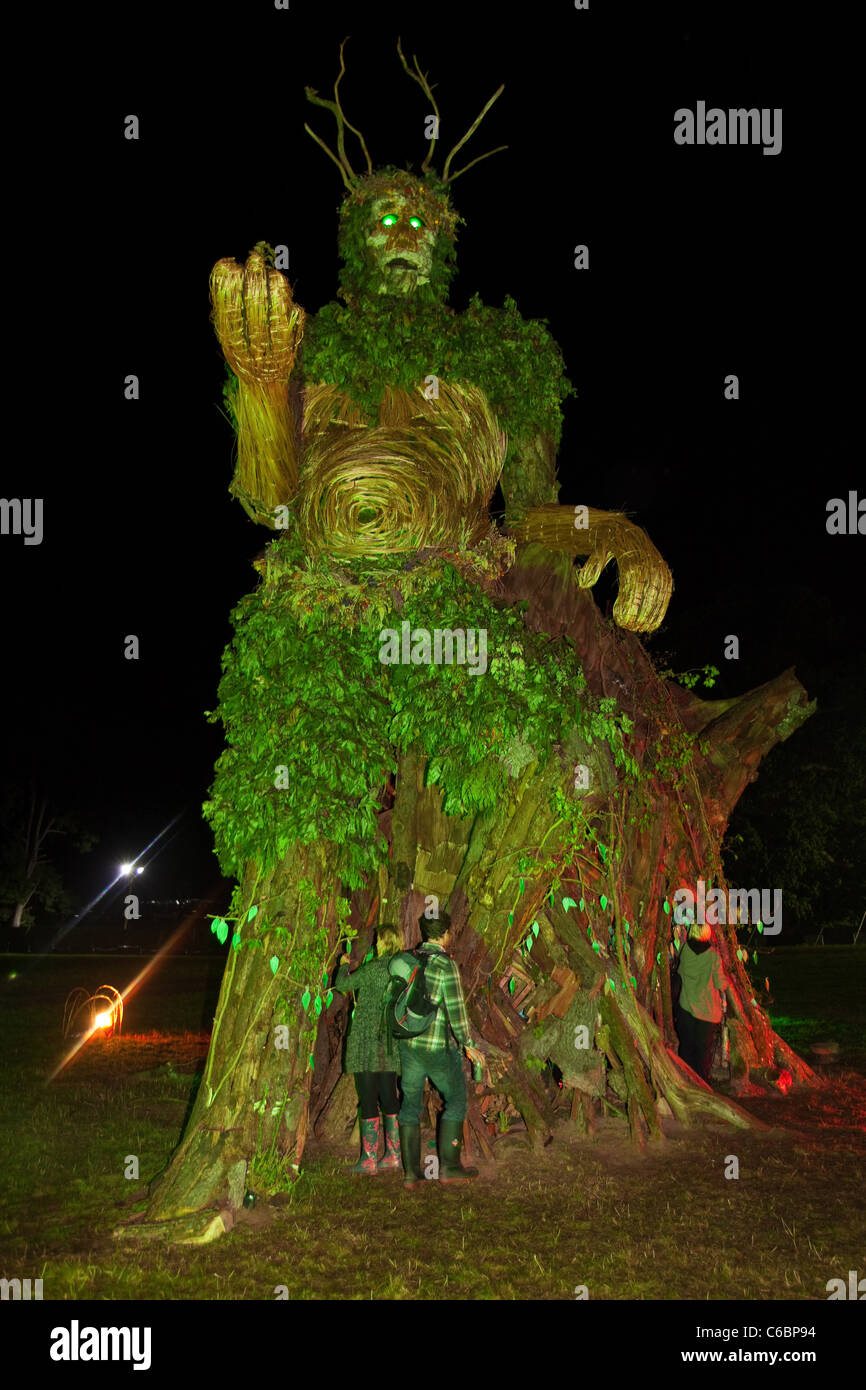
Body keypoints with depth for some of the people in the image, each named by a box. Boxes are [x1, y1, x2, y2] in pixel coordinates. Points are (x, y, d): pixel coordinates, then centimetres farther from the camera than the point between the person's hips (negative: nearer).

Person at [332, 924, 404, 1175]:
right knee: (389, 1097, 13)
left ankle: (368, 1159, 1)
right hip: (391, 1041, 6)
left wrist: (344, 965, 17)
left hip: (367, 1038, -6)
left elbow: (342, 984, -2)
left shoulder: (373, 969, -14)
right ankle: (393, 1154, 17)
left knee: (368, 1099, -2)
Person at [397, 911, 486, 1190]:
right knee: (456, 1101, 13)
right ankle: (449, 1167, 15)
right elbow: (456, 1011, -16)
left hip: (409, 1043, 6)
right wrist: (468, 1046, -6)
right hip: (439, 1047, -6)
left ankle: (411, 1172, 12)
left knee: (410, 1104, 12)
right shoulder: (446, 966, -17)